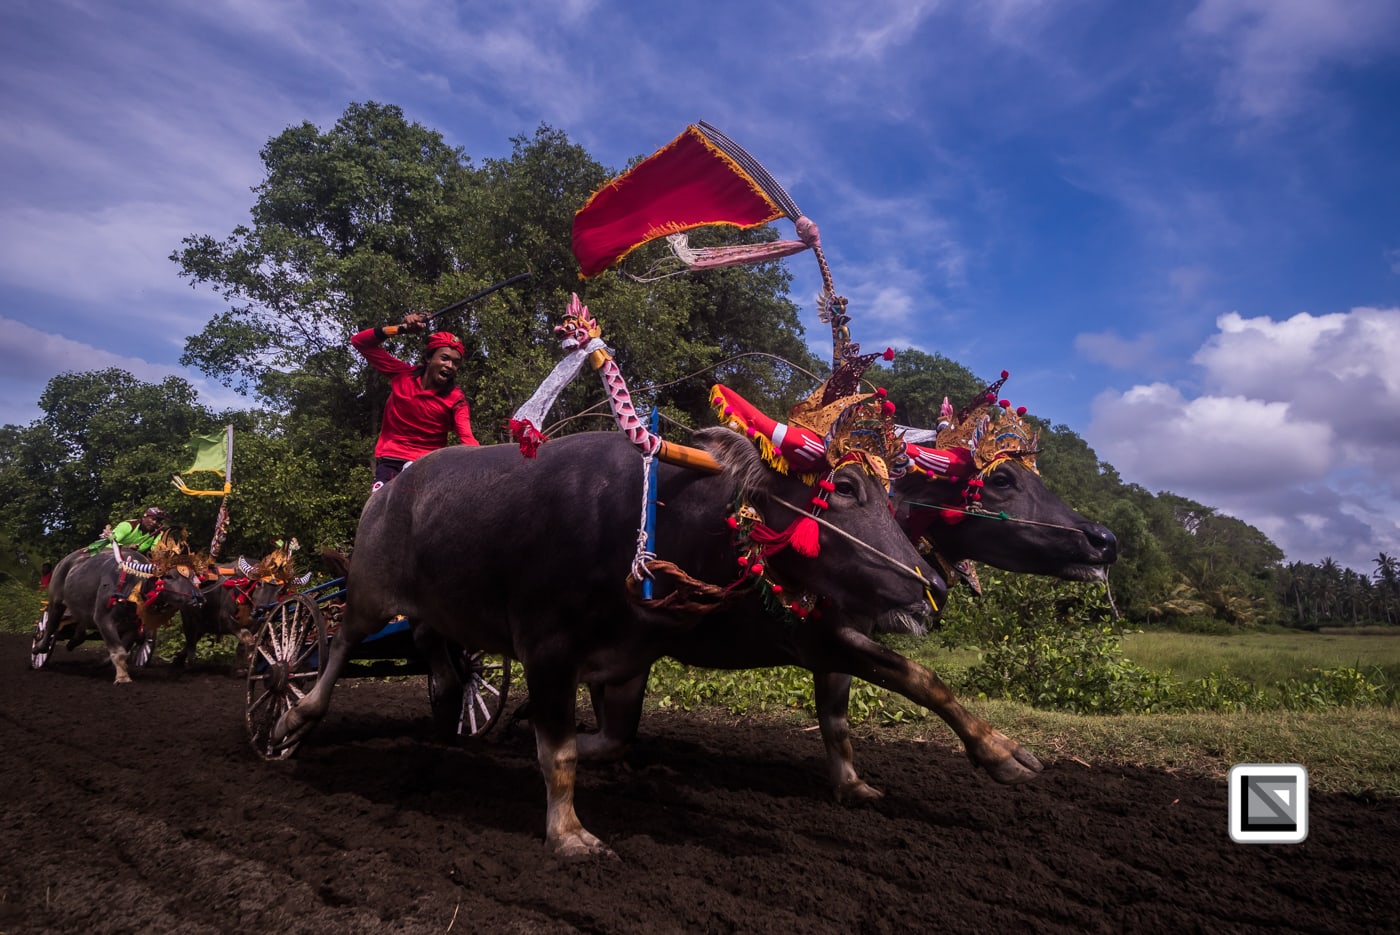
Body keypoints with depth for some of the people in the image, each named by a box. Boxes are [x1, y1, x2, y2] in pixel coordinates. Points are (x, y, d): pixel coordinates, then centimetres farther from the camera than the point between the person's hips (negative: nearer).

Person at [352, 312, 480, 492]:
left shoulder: (455, 399, -6)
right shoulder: (402, 374, -1)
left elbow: (466, 436, -19)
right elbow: (359, 342, 3)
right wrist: (401, 329, -12)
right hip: (390, 460, 2)